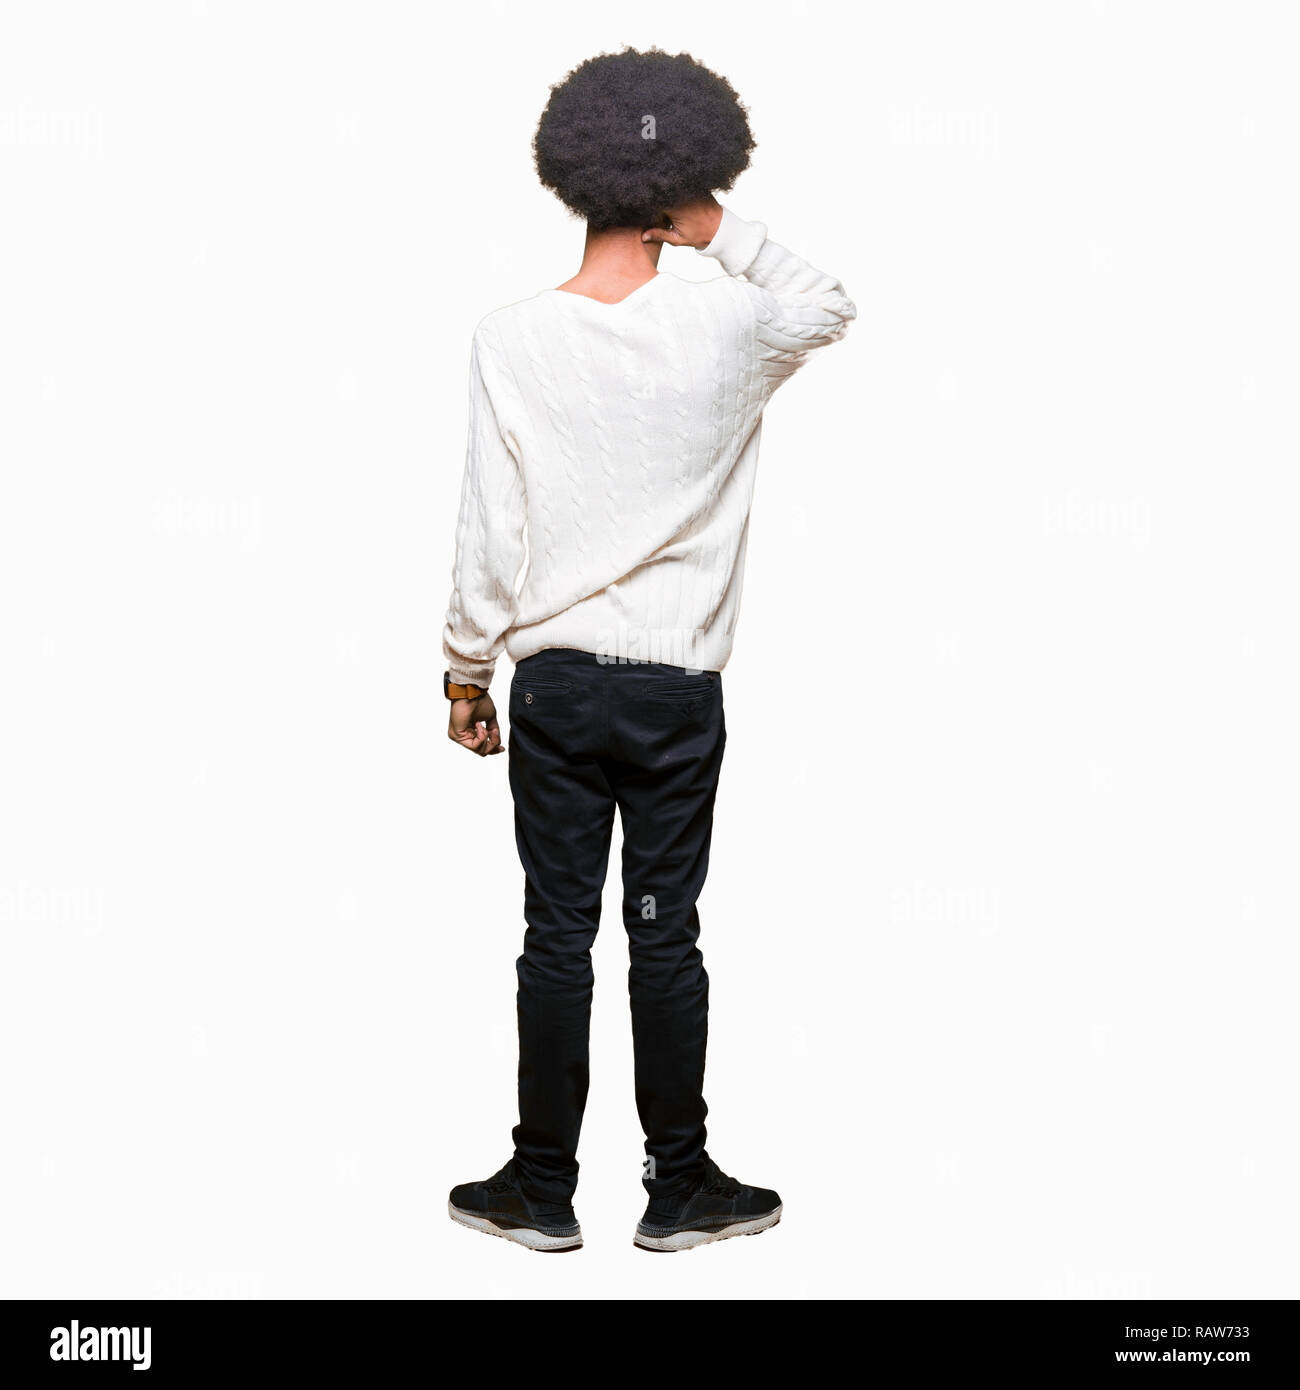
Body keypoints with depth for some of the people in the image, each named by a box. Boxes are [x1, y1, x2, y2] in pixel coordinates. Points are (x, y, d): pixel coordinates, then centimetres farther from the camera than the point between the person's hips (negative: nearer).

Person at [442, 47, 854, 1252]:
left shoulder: (511, 339, -9)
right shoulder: (724, 326, -8)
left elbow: (490, 531, -5)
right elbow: (830, 307, 15)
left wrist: (467, 670, 6)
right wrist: (721, 234, 2)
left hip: (556, 681, 0)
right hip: (678, 688, 0)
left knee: (557, 937, 8)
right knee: (665, 936, 8)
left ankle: (543, 1189, 18)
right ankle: (680, 1188, 18)